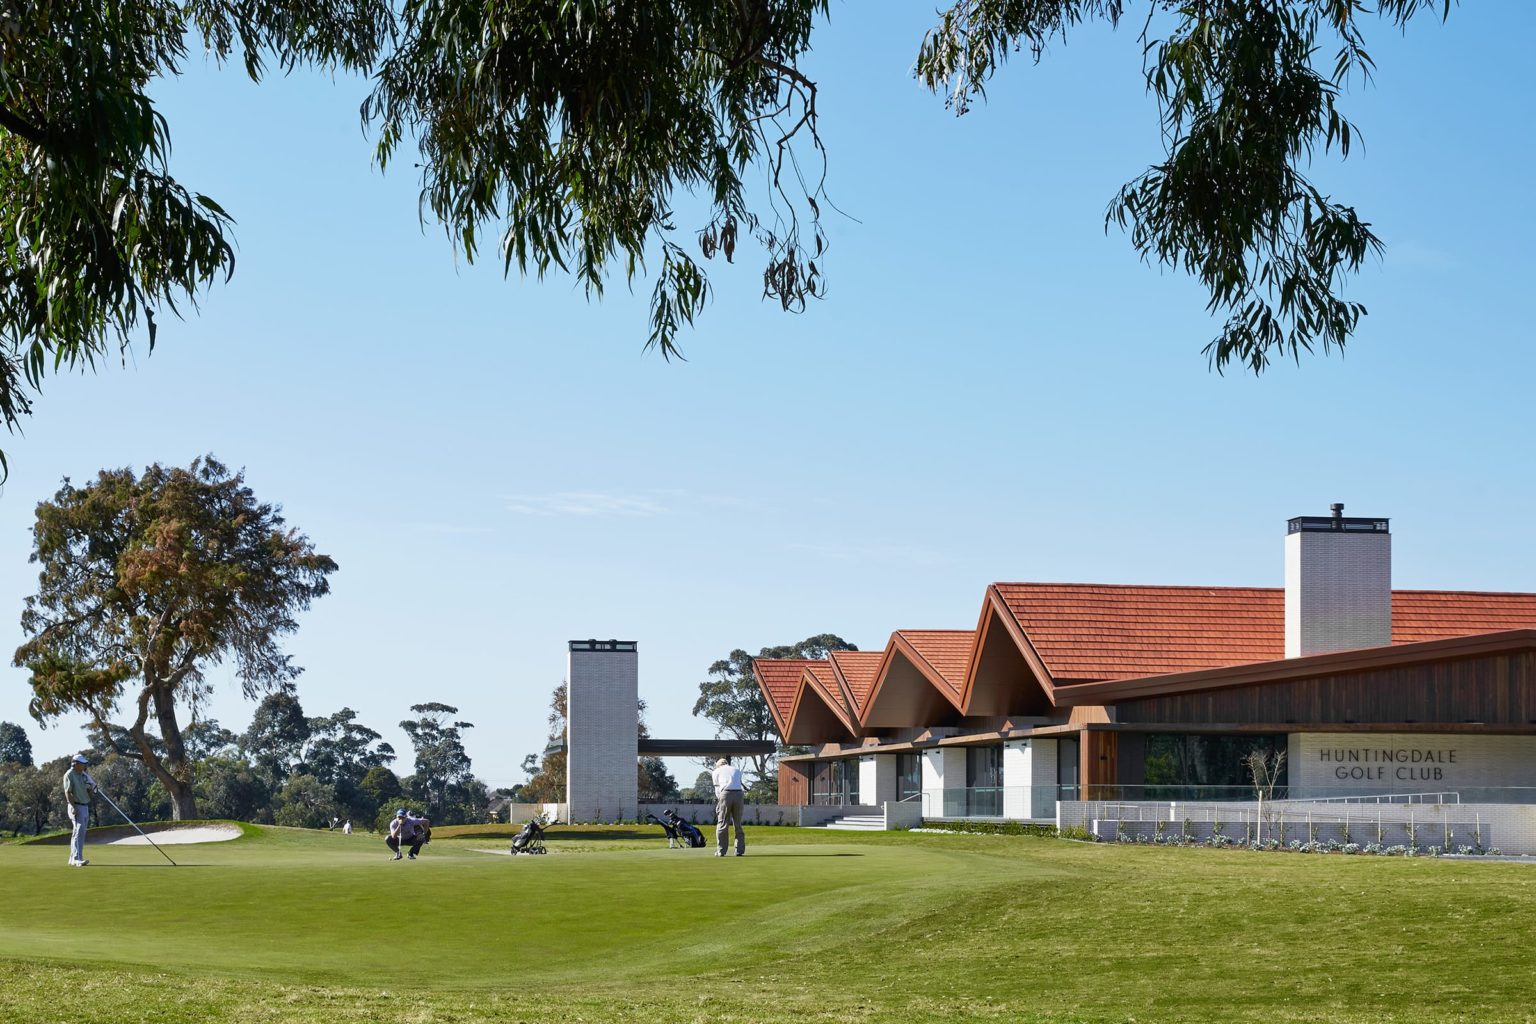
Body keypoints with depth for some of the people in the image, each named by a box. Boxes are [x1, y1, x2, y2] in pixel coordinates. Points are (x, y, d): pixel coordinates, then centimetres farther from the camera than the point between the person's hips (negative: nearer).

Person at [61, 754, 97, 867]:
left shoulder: (83, 775, 14)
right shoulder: (69, 775, -10)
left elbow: (88, 792, 21)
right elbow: (68, 792, -15)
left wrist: (92, 788, -2)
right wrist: (73, 807, -24)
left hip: (85, 806, 9)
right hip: (76, 806, -9)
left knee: (79, 833, 10)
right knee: (79, 832, -17)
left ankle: (73, 859, 15)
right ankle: (77, 859, -23)